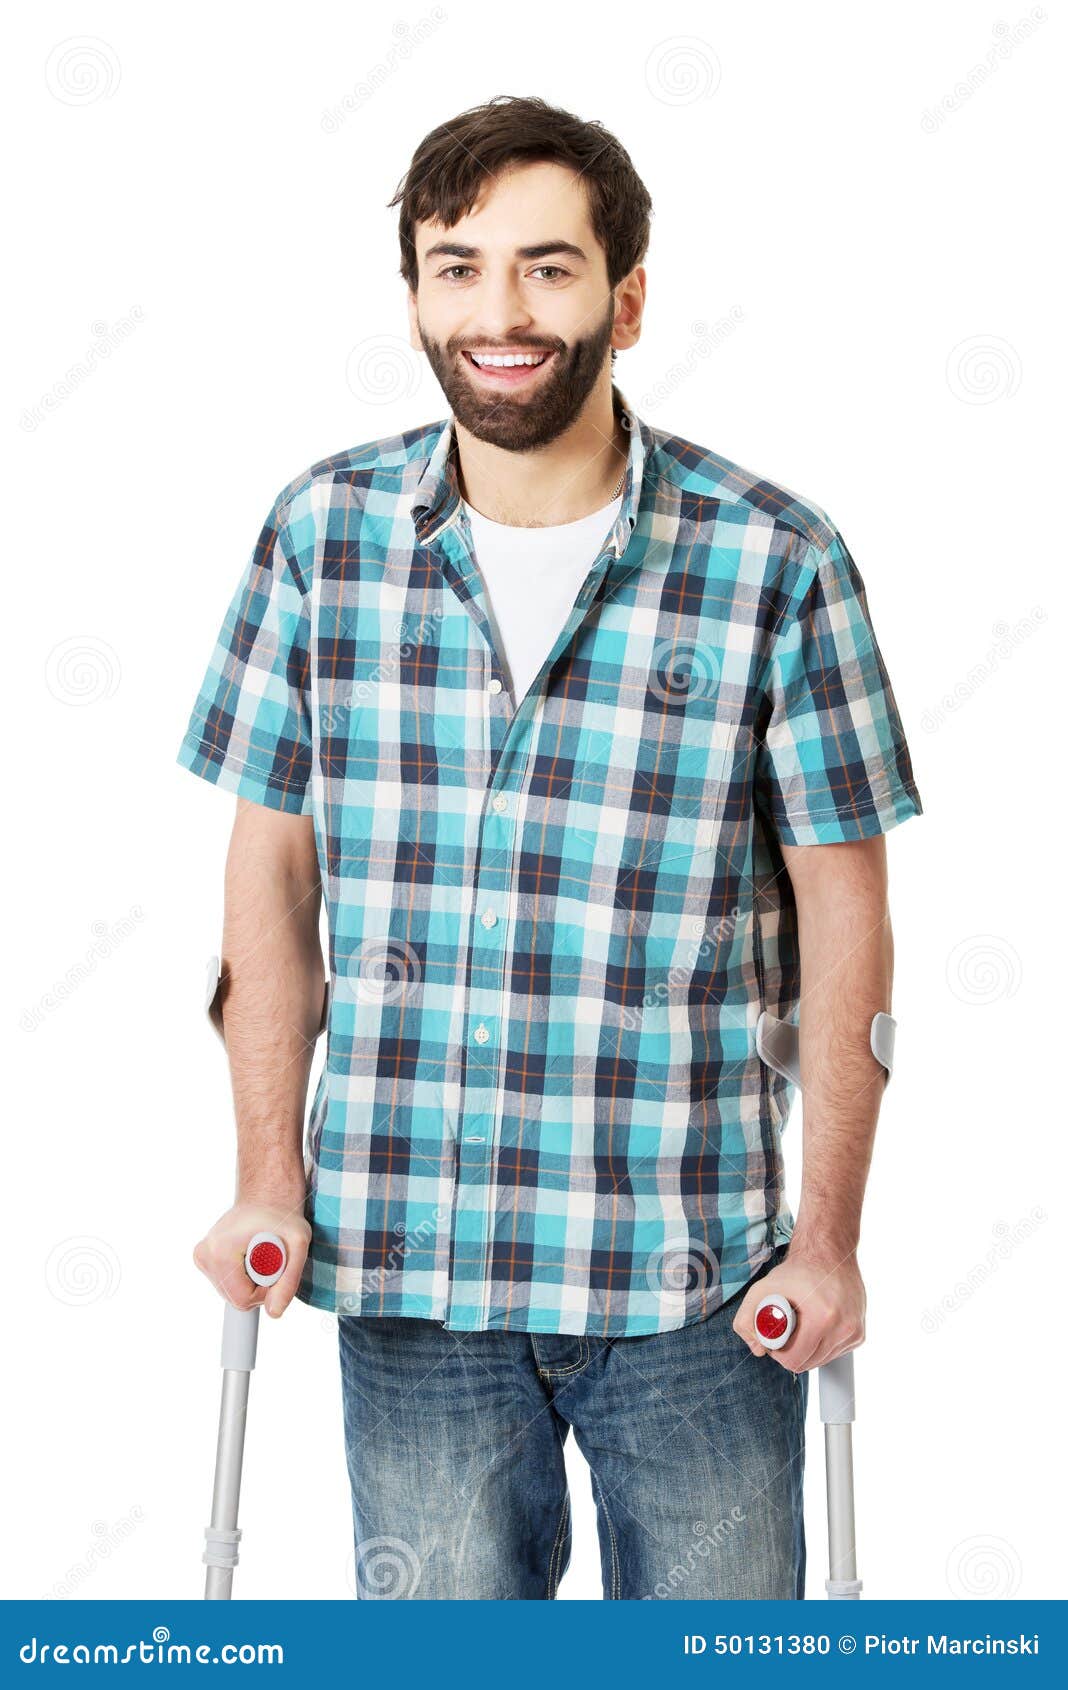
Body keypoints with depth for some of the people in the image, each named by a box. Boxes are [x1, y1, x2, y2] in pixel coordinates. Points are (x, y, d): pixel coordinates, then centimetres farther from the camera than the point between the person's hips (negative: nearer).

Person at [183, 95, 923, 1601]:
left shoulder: (775, 560, -7)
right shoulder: (325, 533, 1)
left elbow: (844, 918, -3)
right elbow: (273, 868, 6)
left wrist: (829, 1236, -5)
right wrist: (271, 1185, 3)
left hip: (691, 1267, -1)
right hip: (404, 1257, 2)